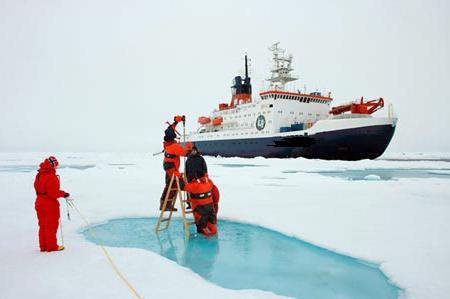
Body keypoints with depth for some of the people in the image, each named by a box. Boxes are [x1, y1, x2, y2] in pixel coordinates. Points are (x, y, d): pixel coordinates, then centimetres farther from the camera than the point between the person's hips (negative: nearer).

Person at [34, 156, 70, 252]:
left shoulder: (39, 175, 7)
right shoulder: (51, 176, -22)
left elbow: (37, 188, 12)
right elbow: (53, 192, -24)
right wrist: (63, 194, -10)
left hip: (39, 203, 9)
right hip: (50, 204, -8)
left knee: (43, 225, 16)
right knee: (51, 226, 3)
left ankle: (43, 246, 23)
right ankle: (51, 246, 10)